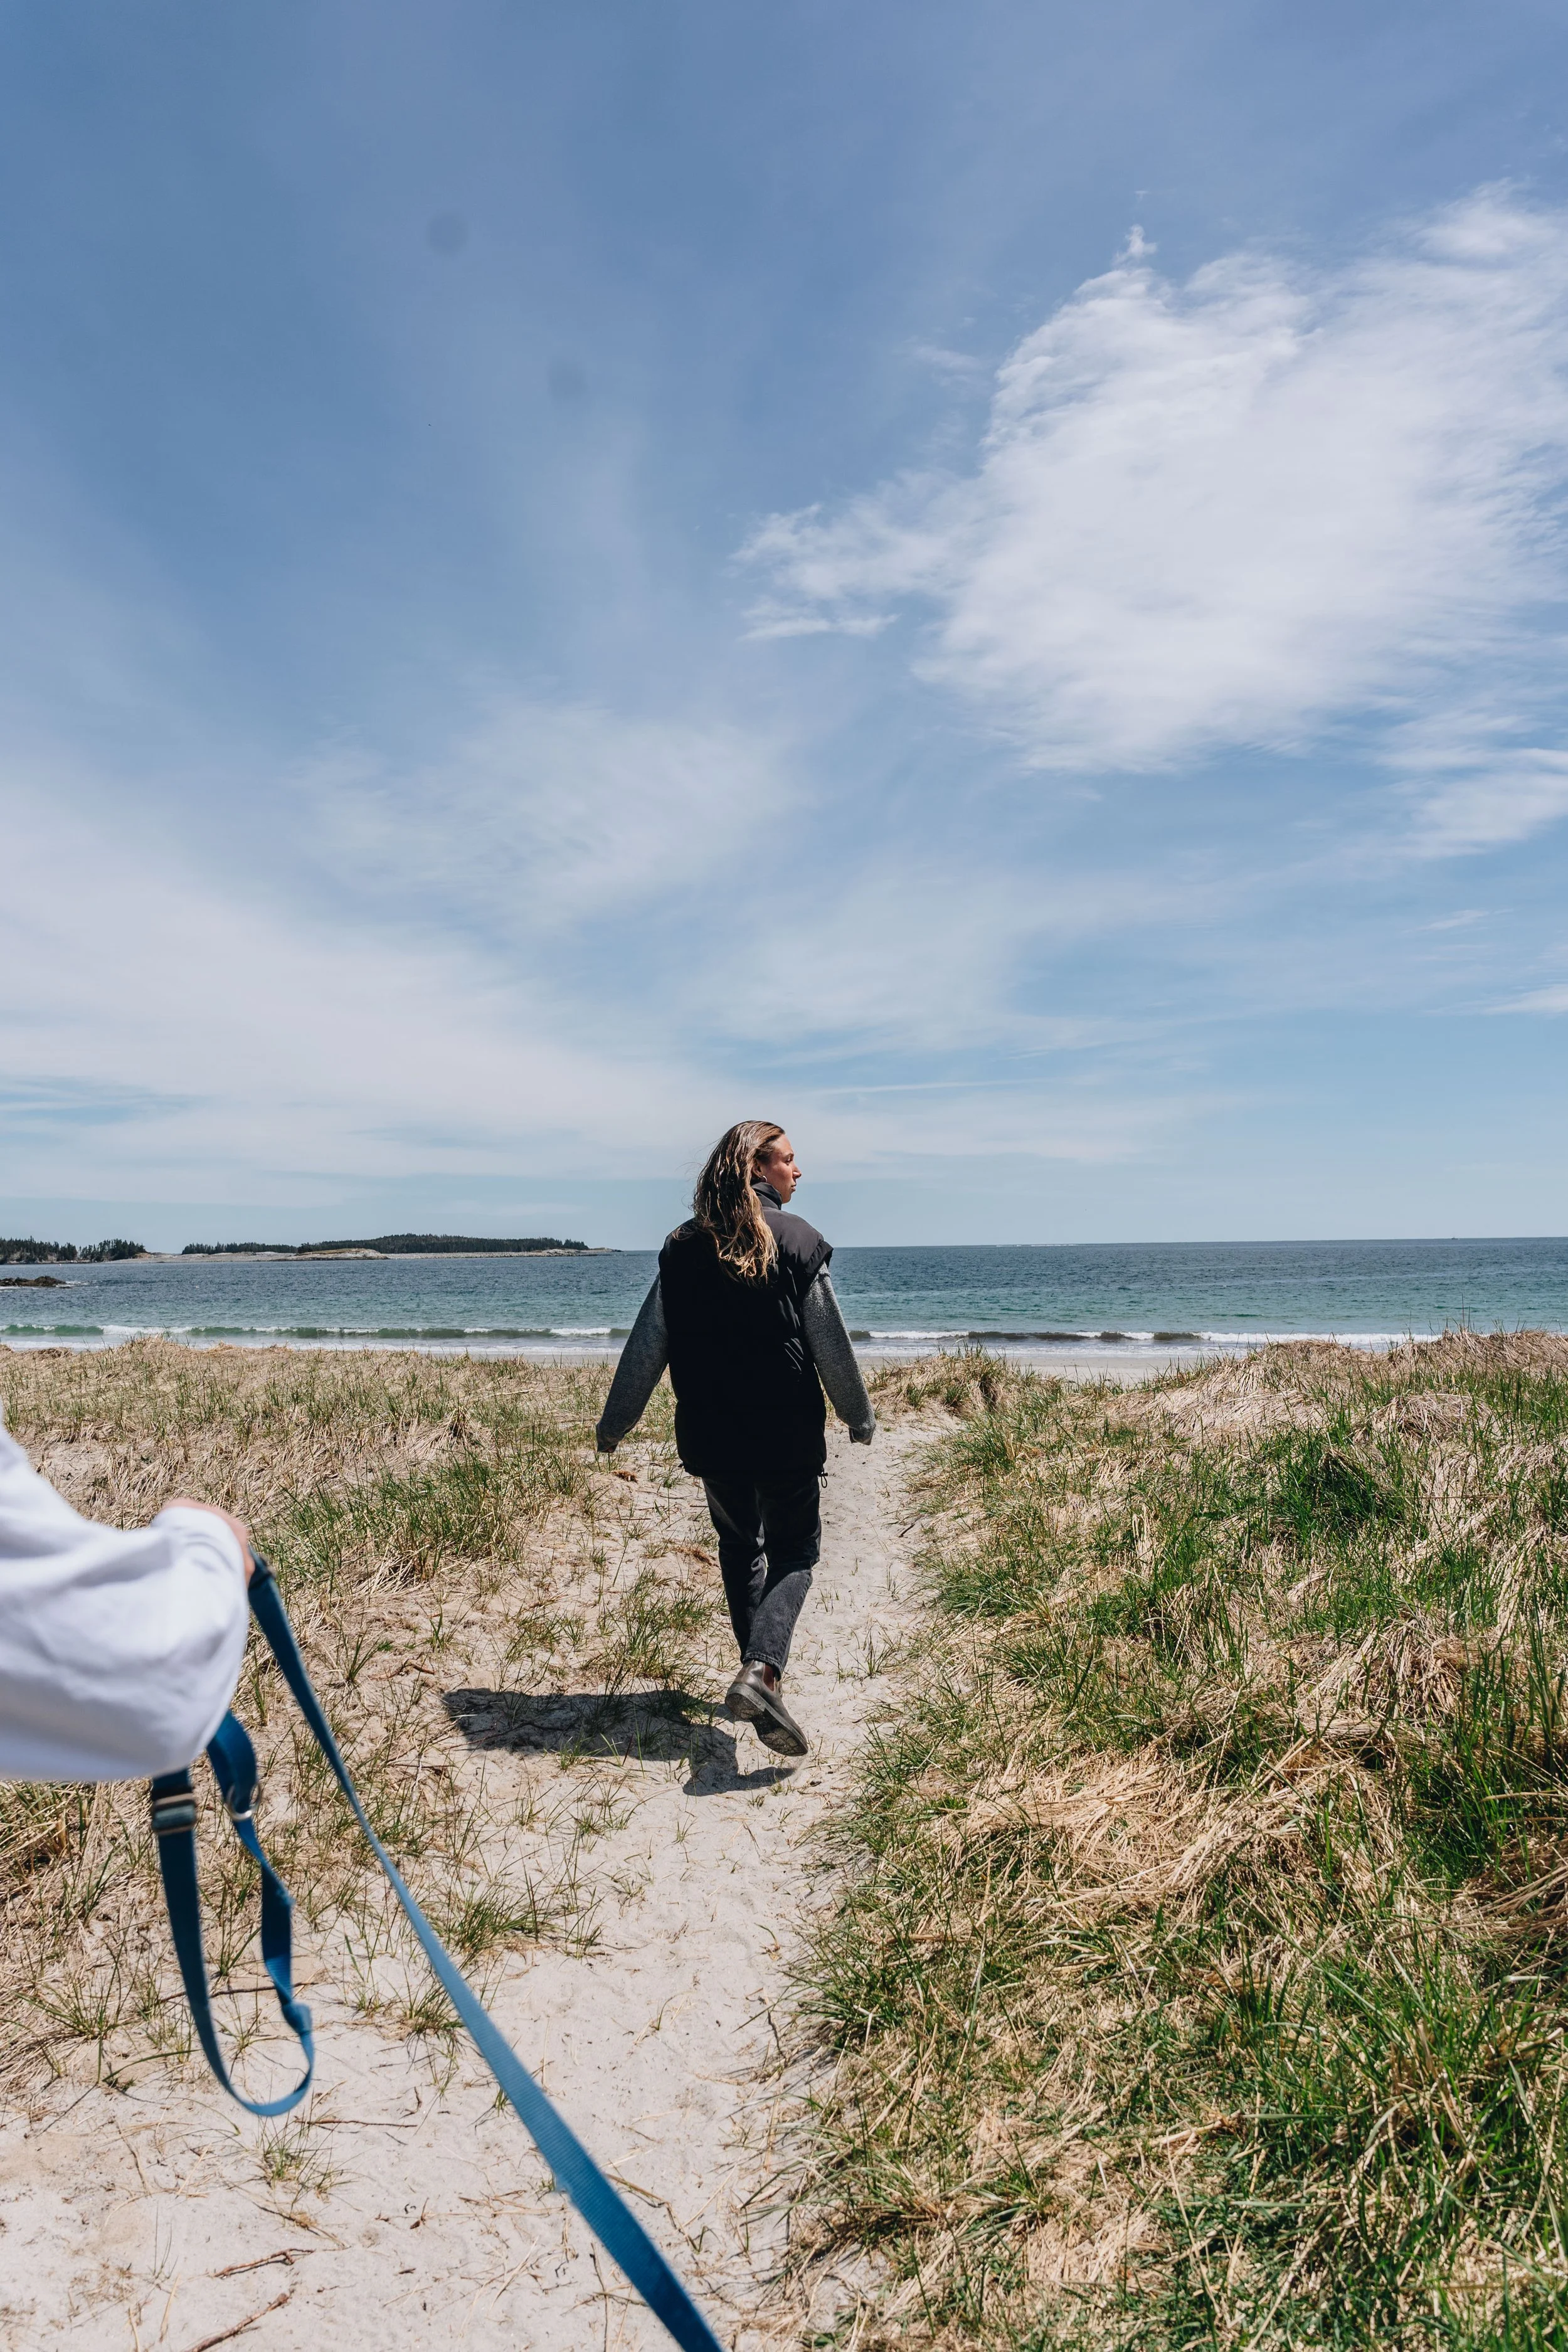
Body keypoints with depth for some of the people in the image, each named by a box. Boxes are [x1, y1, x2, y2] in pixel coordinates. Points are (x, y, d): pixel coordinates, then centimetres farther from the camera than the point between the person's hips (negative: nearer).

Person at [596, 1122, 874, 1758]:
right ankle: (762, 1670, -14)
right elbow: (831, 1344, -6)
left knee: (739, 1546, 22)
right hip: (786, 1434, -3)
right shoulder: (797, 1241, -9)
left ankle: (759, 1669, 23)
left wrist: (614, 1424, 13)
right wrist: (860, 1418, 9)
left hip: (709, 1433, 4)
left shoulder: (684, 1246, 1)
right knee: (794, 1552, 8)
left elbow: (646, 1345, 2)